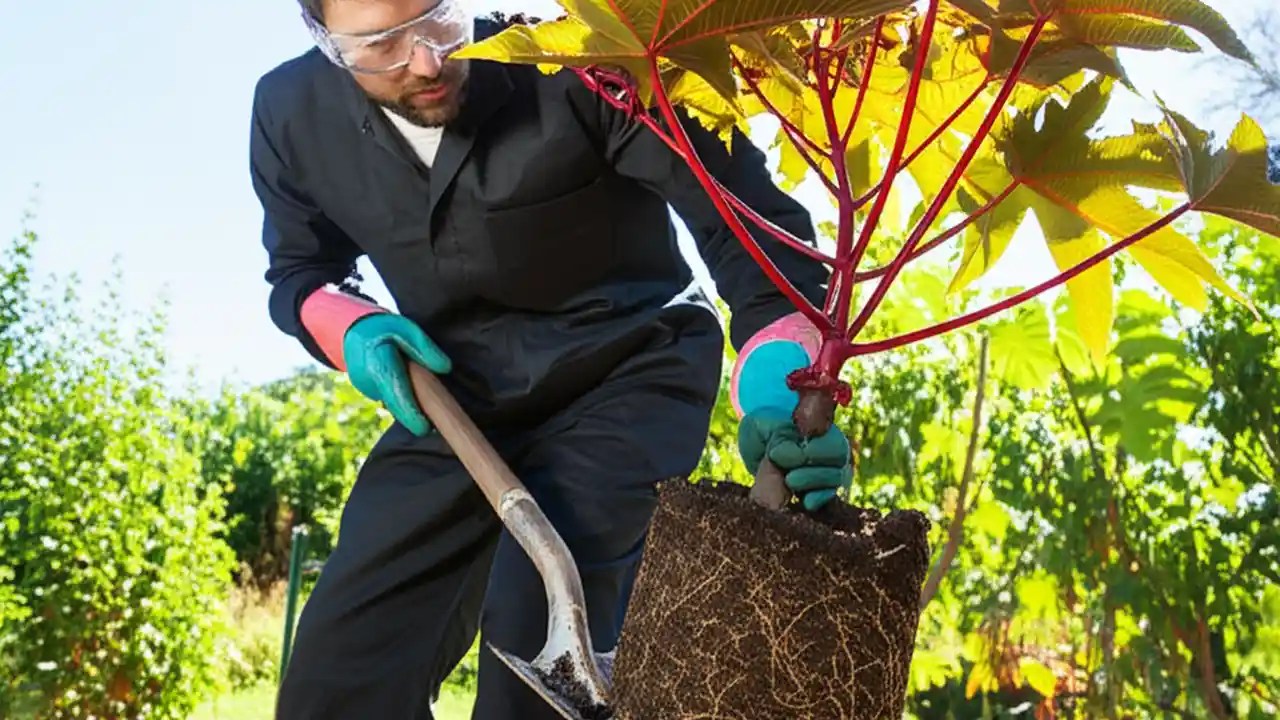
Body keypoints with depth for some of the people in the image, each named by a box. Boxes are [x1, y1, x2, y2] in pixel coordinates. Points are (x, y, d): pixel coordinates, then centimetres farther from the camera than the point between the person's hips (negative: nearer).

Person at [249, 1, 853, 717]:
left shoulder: (574, 68, -20)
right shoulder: (293, 114, -4)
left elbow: (743, 207, -21)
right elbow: (299, 271, 12)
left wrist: (778, 380, -36)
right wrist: (351, 328, -11)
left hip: (628, 370, -4)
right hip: (455, 397, 5)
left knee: (539, 633, -25)